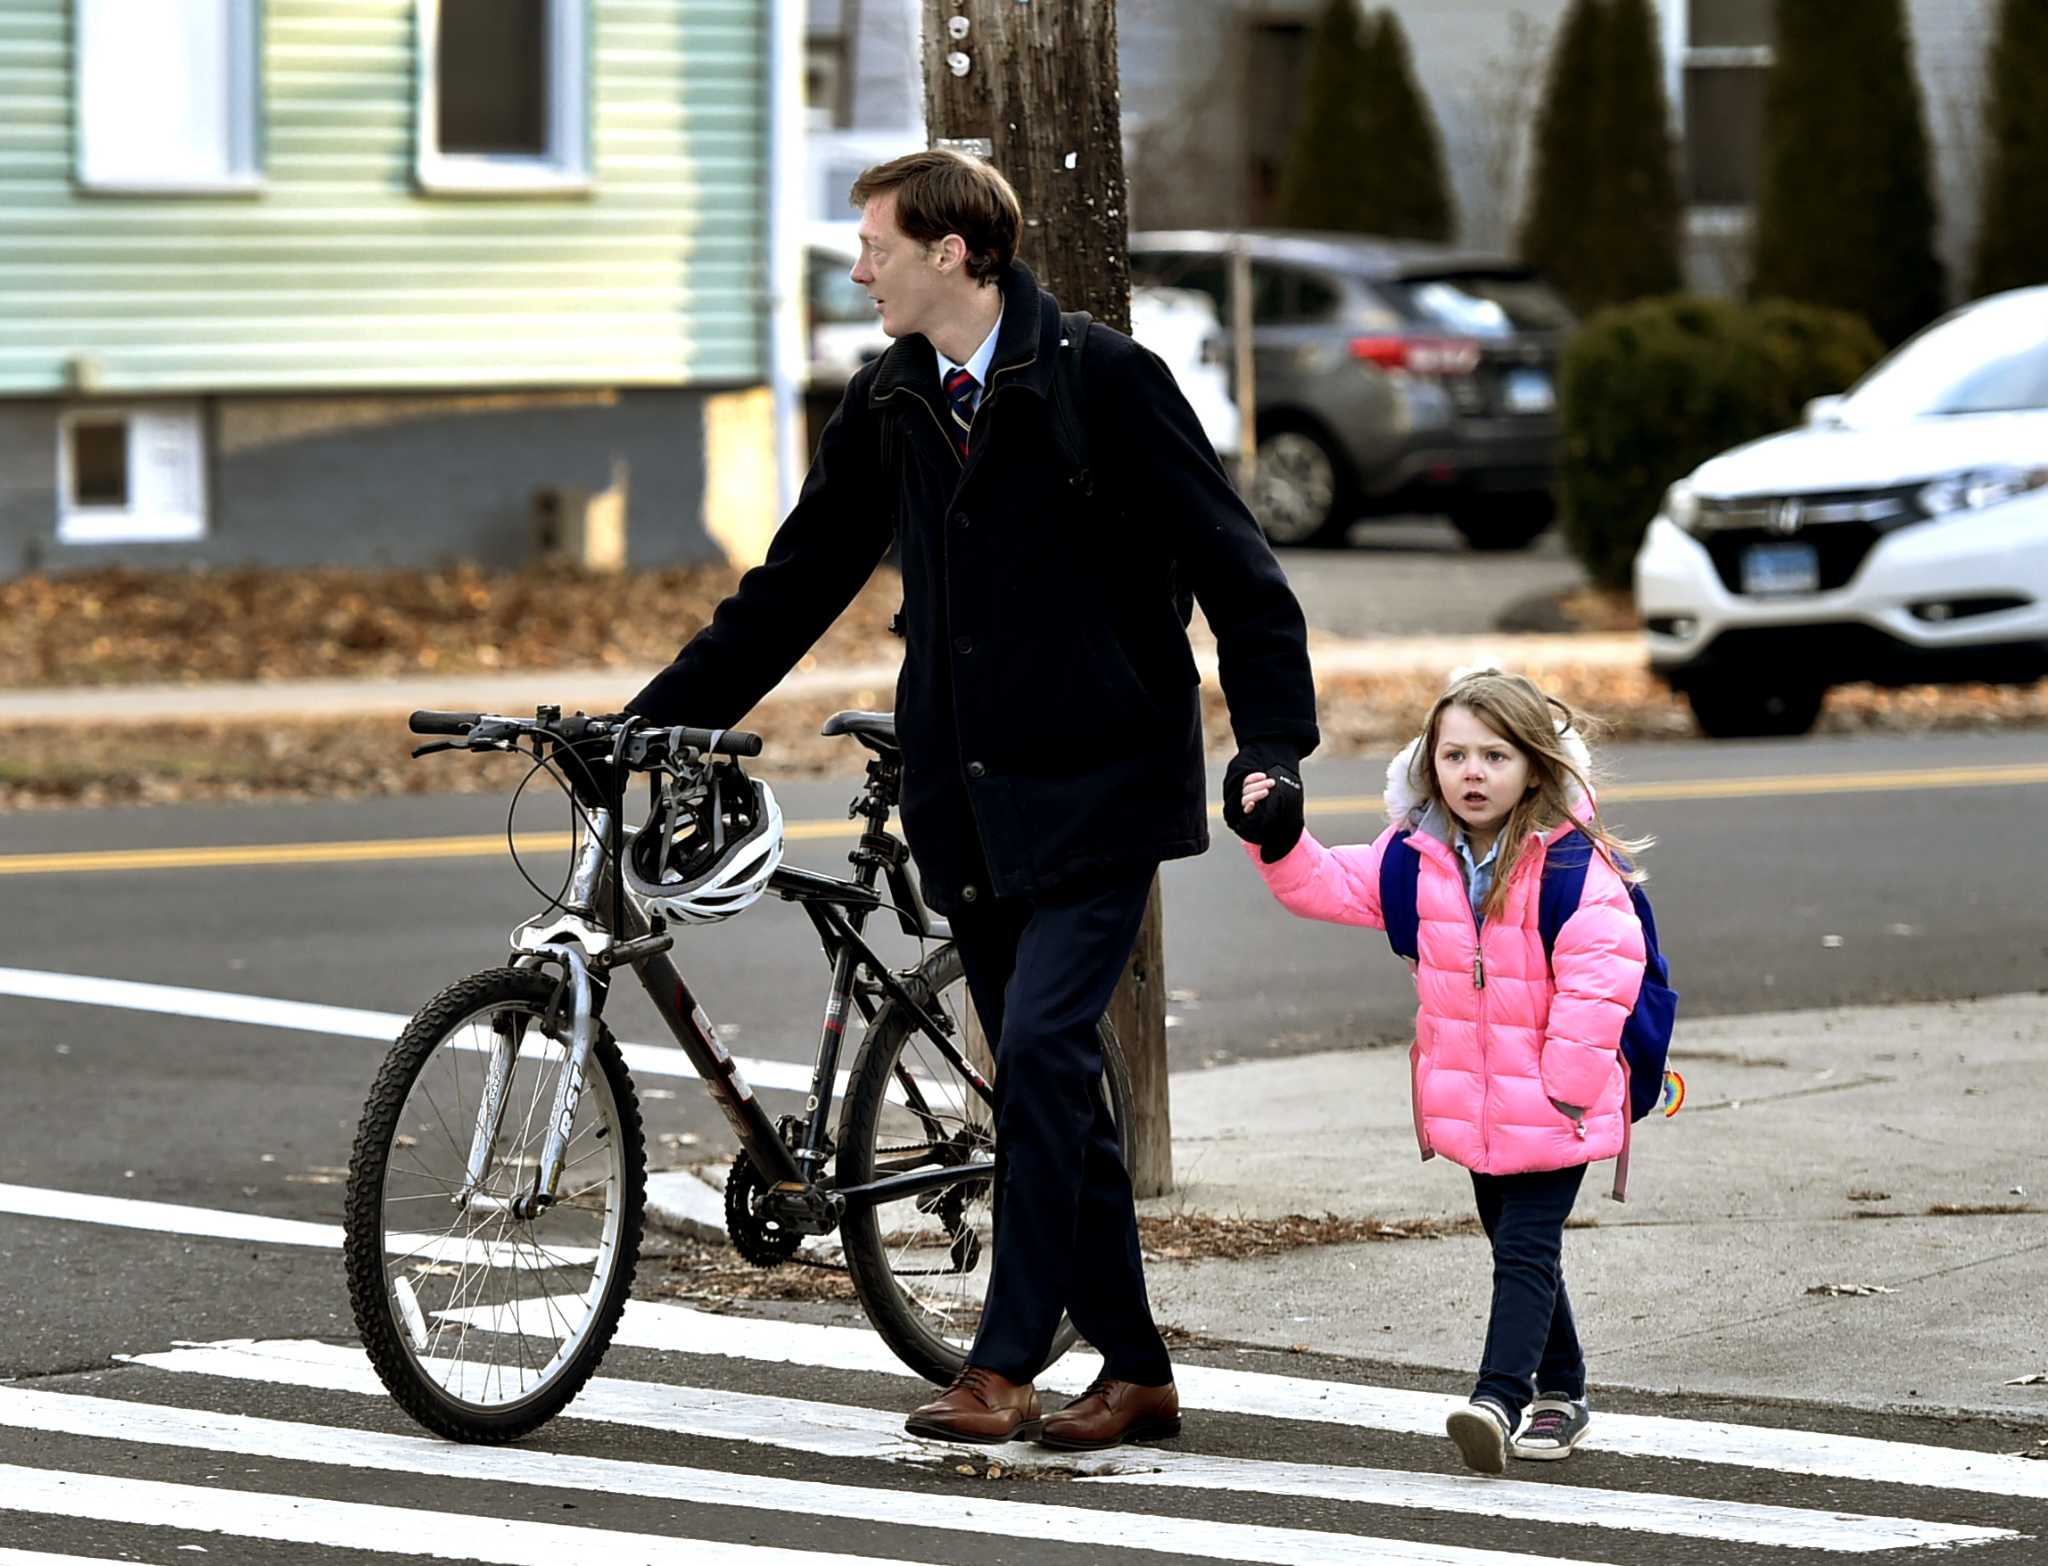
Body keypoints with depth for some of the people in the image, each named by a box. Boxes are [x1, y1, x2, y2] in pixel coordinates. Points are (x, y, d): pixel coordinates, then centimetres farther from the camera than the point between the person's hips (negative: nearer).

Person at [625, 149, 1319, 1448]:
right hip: (966, 799, 6)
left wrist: (1273, 745, -17)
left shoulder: (1104, 381, -8)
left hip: (1095, 785, -6)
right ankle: (1135, 1372, 15)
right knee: (1050, 1083, 7)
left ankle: (1004, 1363, -13)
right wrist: (658, 719, 11)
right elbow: (795, 585, 17)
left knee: (1043, 1047, -17)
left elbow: (1235, 570, -8)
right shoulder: (886, 407, 10)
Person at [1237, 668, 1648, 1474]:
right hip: (1469, 1100, 7)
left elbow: (1604, 966, -24)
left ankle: (1499, 1398, -21)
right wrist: (1278, 839, -11)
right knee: (1515, 1246, 17)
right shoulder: (1417, 856, 1)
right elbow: (1334, 887, 6)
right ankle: (1560, 1390, 30)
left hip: (1551, 1105, -7)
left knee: (1526, 1249, -12)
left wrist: (1567, 1079, -23)